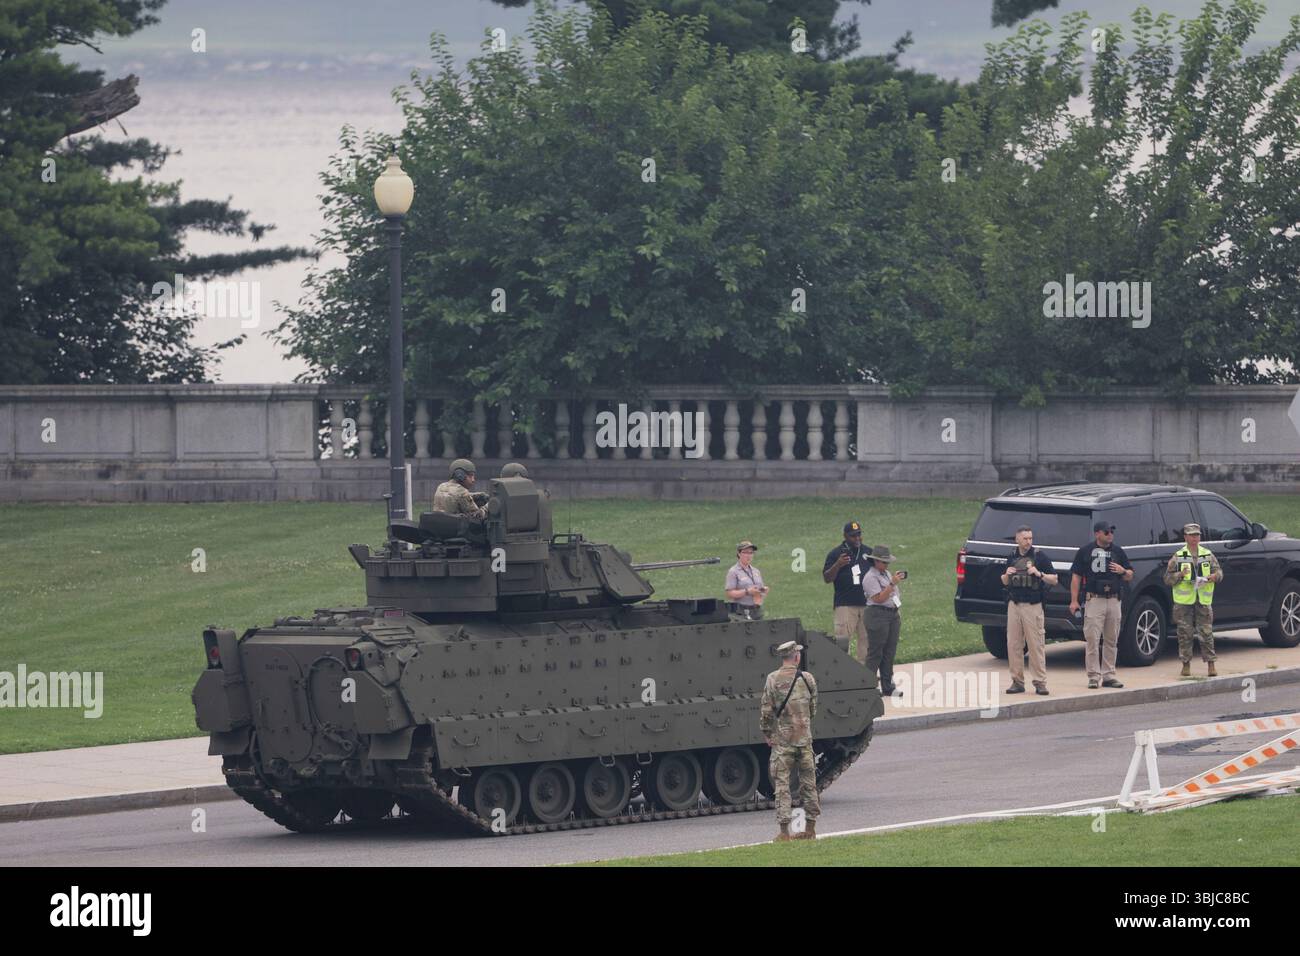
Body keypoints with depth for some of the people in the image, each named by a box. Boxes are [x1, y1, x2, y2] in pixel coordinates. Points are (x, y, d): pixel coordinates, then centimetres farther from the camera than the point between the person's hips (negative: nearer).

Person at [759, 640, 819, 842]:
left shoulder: (773, 679, -9)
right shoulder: (807, 679, 1)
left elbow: (766, 711, -9)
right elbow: (813, 709, 9)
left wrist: (767, 734, 3)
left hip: (782, 740, -3)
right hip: (805, 738, 3)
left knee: (782, 784, 0)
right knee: (808, 784, 13)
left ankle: (784, 831, -4)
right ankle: (810, 829, 18)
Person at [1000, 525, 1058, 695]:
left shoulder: (1039, 556, -1)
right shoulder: (1012, 557, 13)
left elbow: (1054, 579, -1)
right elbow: (1004, 582, 22)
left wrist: (1039, 574, -18)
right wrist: (1007, 575, -1)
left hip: (1033, 606, -5)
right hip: (1014, 605, 5)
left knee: (1036, 644, -6)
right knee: (1013, 644, 3)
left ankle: (1040, 682, -4)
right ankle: (1017, 681, 8)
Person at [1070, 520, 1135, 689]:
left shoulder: (1118, 551, 14)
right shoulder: (1085, 552, 4)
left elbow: (1130, 576, 19)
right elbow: (1076, 577, 4)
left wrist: (1123, 571, -5)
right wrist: (1074, 600, -3)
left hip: (1114, 601, 4)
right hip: (1094, 599, -4)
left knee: (1111, 640, 7)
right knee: (1092, 639, -9)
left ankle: (1108, 675, 14)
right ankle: (1094, 676, -6)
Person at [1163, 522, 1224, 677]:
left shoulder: (1208, 555, 10)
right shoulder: (1178, 557, 3)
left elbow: (1219, 572, 14)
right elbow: (1168, 578, 2)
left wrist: (1214, 576, -8)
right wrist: (1180, 575, -15)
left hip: (1204, 600, 1)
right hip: (1184, 601, -1)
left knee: (1206, 633, -1)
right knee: (1185, 634, 1)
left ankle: (1211, 664, 3)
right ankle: (1186, 664, 9)